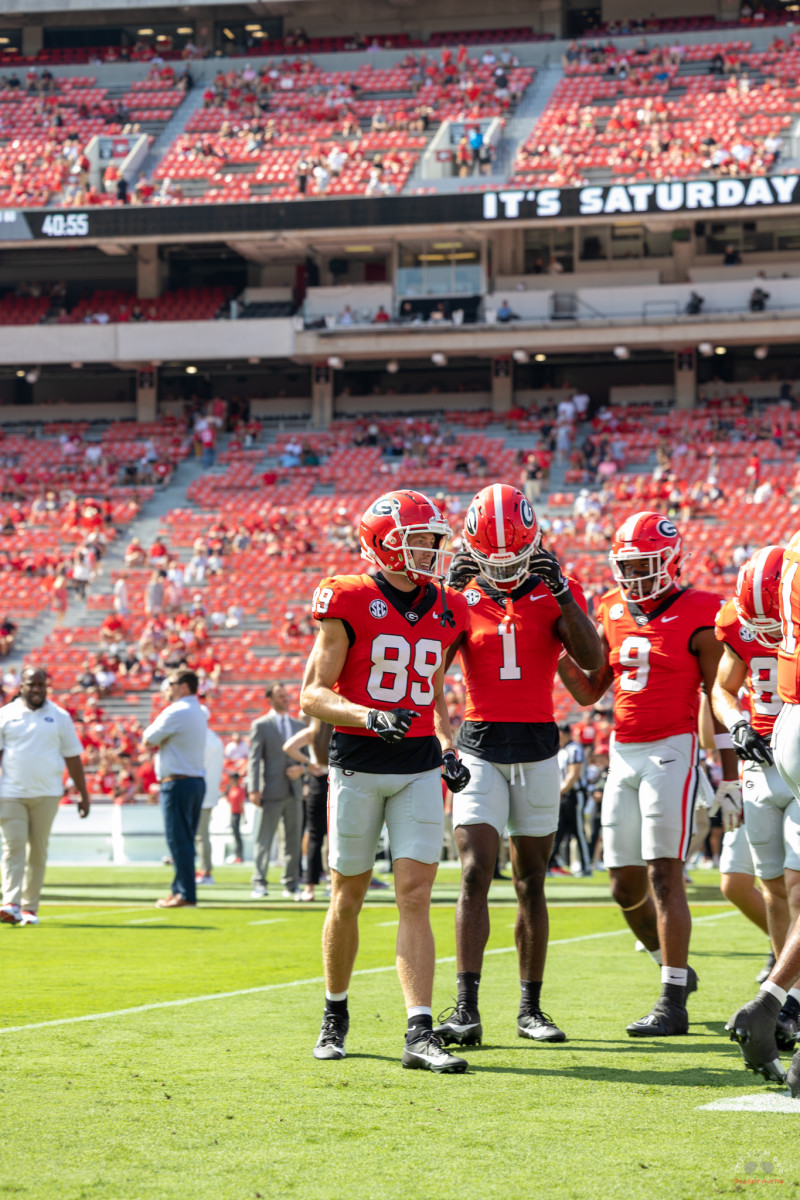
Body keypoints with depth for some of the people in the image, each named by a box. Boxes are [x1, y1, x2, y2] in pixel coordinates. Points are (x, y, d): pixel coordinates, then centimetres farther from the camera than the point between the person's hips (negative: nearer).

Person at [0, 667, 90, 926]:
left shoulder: (59, 717, 8)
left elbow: (72, 758, 11)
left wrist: (83, 794, 9)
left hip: (46, 795, 1)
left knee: (37, 851, 4)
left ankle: (30, 908, 9)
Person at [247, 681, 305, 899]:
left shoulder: (299, 726, 16)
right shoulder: (261, 725, 2)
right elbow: (254, 759, -4)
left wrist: (301, 768, -4)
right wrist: (253, 789, -14)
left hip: (294, 792, 5)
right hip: (272, 791, -5)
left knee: (294, 840, 6)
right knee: (264, 840, -6)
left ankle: (291, 885, 11)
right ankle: (259, 885, -5)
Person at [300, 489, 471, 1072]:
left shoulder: (444, 610, 8)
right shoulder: (350, 603, -8)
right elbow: (312, 695, -8)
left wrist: (448, 749, 4)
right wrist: (370, 716, -24)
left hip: (419, 768, 3)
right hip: (358, 765, -3)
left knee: (416, 897, -7)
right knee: (349, 896, 9)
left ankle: (421, 1034, -13)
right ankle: (335, 1015, 29)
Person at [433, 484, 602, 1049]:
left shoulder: (557, 594, 1)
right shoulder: (463, 598, 3)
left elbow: (591, 659, -13)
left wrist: (560, 591, -21)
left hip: (538, 747, 1)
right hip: (481, 747, -1)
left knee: (531, 881, 7)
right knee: (475, 874, -12)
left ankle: (531, 1007, 15)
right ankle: (467, 1008, -16)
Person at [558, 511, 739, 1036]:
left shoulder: (697, 619, -8)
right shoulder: (614, 614, 11)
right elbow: (589, 692, 16)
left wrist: (729, 779, -7)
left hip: (671, 750, -6)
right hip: (623, 754, 7)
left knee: (664, 875, -11)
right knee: (626, 885, 7)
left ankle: (673, 1003, -9)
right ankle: (675, 967, 29)